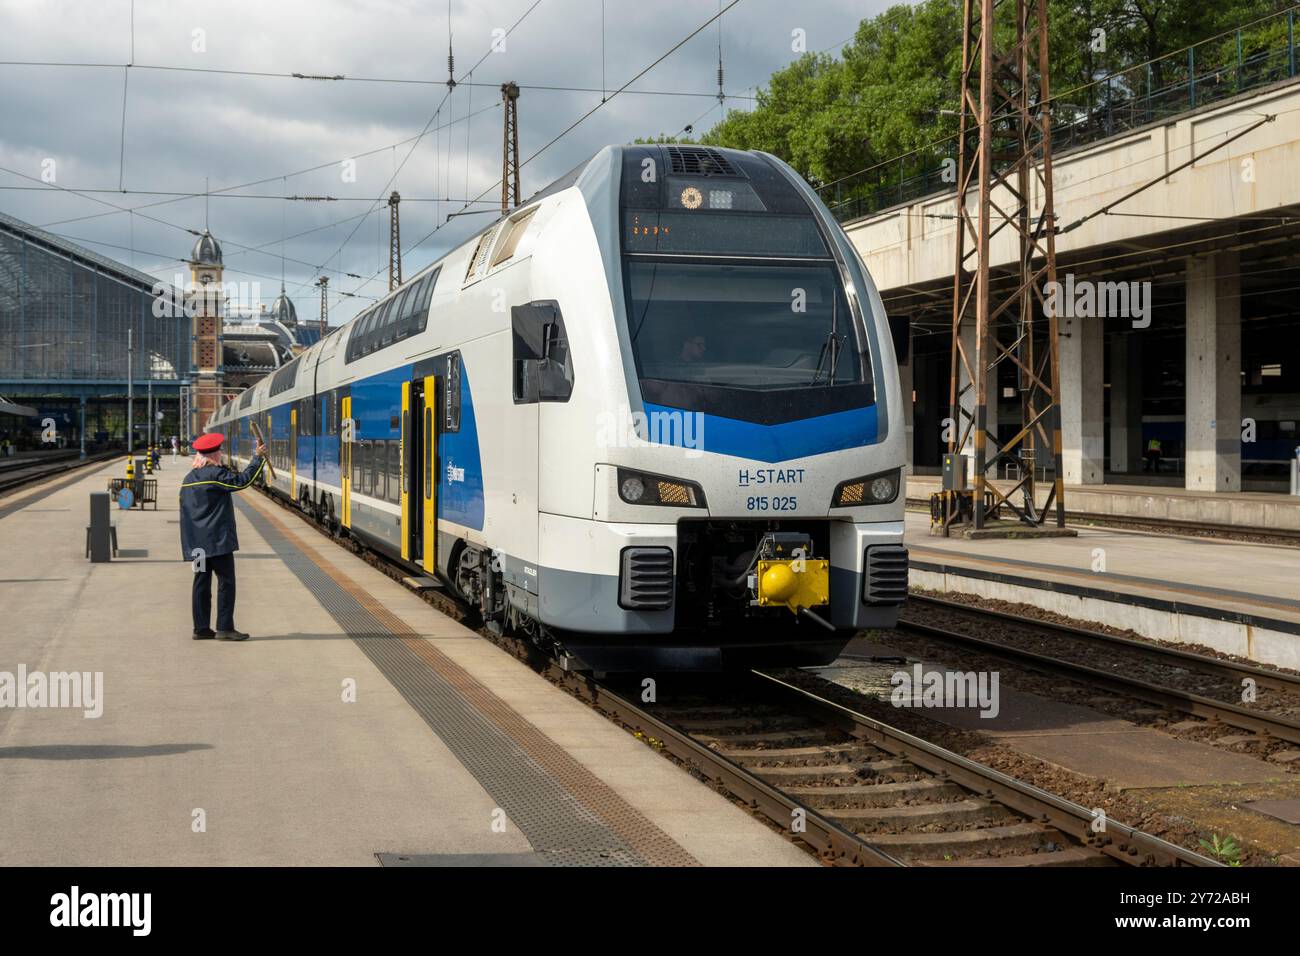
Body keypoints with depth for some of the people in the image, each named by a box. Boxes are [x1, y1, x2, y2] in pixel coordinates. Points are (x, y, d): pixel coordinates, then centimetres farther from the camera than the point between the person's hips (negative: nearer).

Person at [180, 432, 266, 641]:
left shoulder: (188, 479, 14)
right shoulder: (215, 474, -11)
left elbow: (185, 509, 18)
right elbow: (242, 480, -16)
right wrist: (258, 458, -7)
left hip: (197, 542, 8)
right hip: (217, 540, -8)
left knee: (202, 583, 9)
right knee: (226, 582, -4)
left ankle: (201, 628, 11)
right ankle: (224, 628, -7)